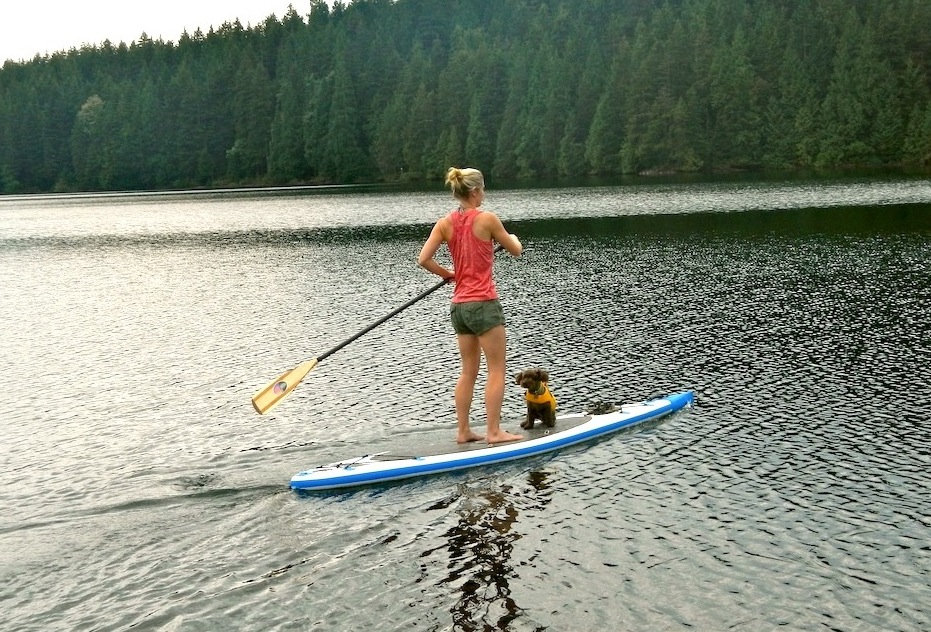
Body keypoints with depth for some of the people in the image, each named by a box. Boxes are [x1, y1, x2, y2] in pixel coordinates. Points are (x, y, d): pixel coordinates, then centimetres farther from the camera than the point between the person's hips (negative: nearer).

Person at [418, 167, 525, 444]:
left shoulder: (445, 223, 3)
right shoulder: (487, 219, -10)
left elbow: (424, 259, -4)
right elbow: (516, 251, 2)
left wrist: (448, 275, 12)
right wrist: (513, 238, 25)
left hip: (459, 304, 6)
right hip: (483, 303, -6)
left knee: (468, 371, 14)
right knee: (496, 369, 2)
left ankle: (463, 431, 16)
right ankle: (494, 431, 3)